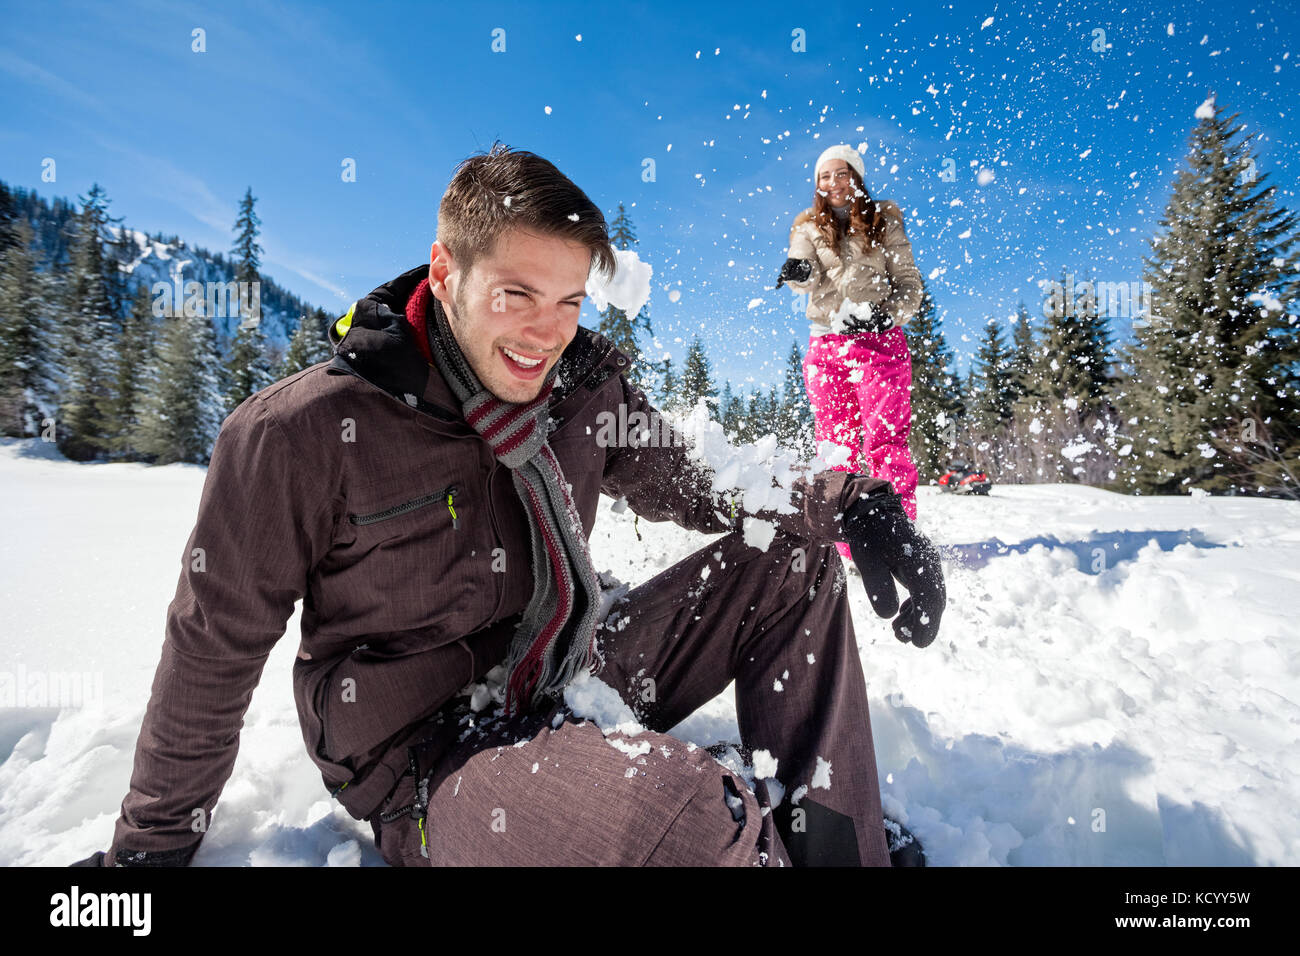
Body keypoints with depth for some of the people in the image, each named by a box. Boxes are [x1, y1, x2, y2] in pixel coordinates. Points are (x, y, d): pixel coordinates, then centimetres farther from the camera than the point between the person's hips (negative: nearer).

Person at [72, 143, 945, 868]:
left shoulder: (586, 385, -3)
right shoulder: (302, 436, -18)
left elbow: (687, 485, 6)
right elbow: (213, 649, -7)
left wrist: (847, 503, -9)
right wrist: (152, 841, 6)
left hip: (579, 678, 6)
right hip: (428, 754, -5)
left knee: (793, 553, -2)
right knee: (696, 820, -35)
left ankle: (832, 842, 0)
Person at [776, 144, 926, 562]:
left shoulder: (884, 222, 11)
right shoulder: (808, 228, 14)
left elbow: (909, 283, 8)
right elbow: (806, 275, -6)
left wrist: (889, 313, -13)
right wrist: (799, 272, -31)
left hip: (880, 340, -2)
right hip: (826, 344, 2)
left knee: (886, 441, -12)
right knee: (837, 447, 1)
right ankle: (847, 548, 6)